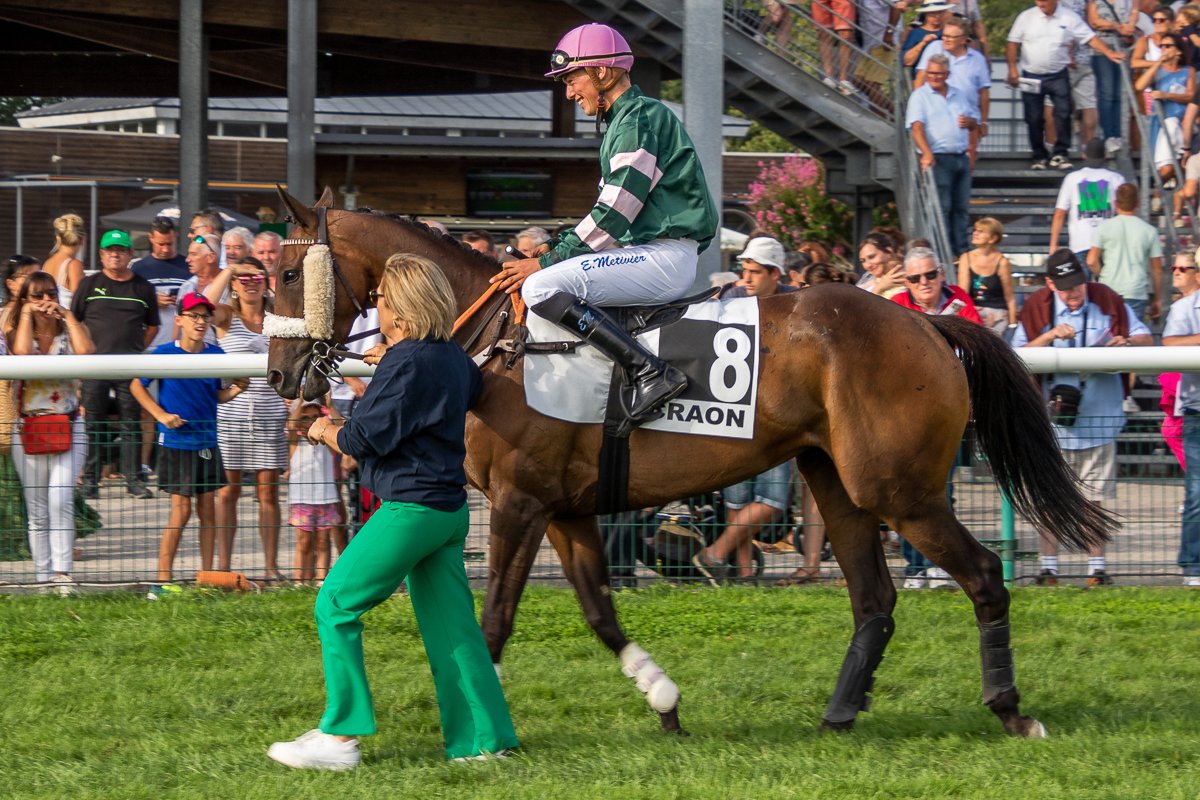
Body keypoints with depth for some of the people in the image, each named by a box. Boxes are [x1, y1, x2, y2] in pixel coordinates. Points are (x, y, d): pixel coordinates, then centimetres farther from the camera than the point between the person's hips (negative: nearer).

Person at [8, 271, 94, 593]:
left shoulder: (70, 332, 5)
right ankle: (43, 578, 10)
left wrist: (67, 314, -9)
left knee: (60, 501, -18)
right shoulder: (16, 334, 5)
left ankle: (62, 572, -20)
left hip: (68, 429, -2)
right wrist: (27, 315, -9)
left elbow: (85, 351, -19)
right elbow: (22, 352, -19)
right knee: (37, 511, 4)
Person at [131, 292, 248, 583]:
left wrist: (234, 390, -7)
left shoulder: (215, 354, 4)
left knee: (207, 508, 8)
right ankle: (163, 578, 0)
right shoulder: (165, 354, -8)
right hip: (175, 442, -5)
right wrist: (161, 415, -11)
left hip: (207, 442, 5)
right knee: (181, 510, -7)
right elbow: (136, 386, 0)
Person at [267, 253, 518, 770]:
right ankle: (484, 737, 10)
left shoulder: (406, 365, -17)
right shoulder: (451, 356, 10)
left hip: (410, 509, -9)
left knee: (336, 606, -3)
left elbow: (364, 440, -17)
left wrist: (325, 431, 4)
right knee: (451, 624, 12)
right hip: (449, 508, 9)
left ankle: (340, 735, -5)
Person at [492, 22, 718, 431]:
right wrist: (558, 246, 11)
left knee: (541, 288, -24)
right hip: (646, 252, 11)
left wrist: (549, 260, -14)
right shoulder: (623, 121, 22)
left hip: (665, 256, -11)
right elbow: (611, 213, 24)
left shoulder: (639, 118, -11)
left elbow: (615, 213, -17)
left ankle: (652, 373, -29)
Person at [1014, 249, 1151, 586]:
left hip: (1098, 417, 1)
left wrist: (1126, 342, -14)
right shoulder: (1037, 309, 1)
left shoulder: (1107, 302, 4)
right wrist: (1050, 336, -18)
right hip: (1053, 419, -1)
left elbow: (1146, 338, 8)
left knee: (1097, 496, 4)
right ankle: (1048, 567, 8)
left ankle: (1097, 567, 10)